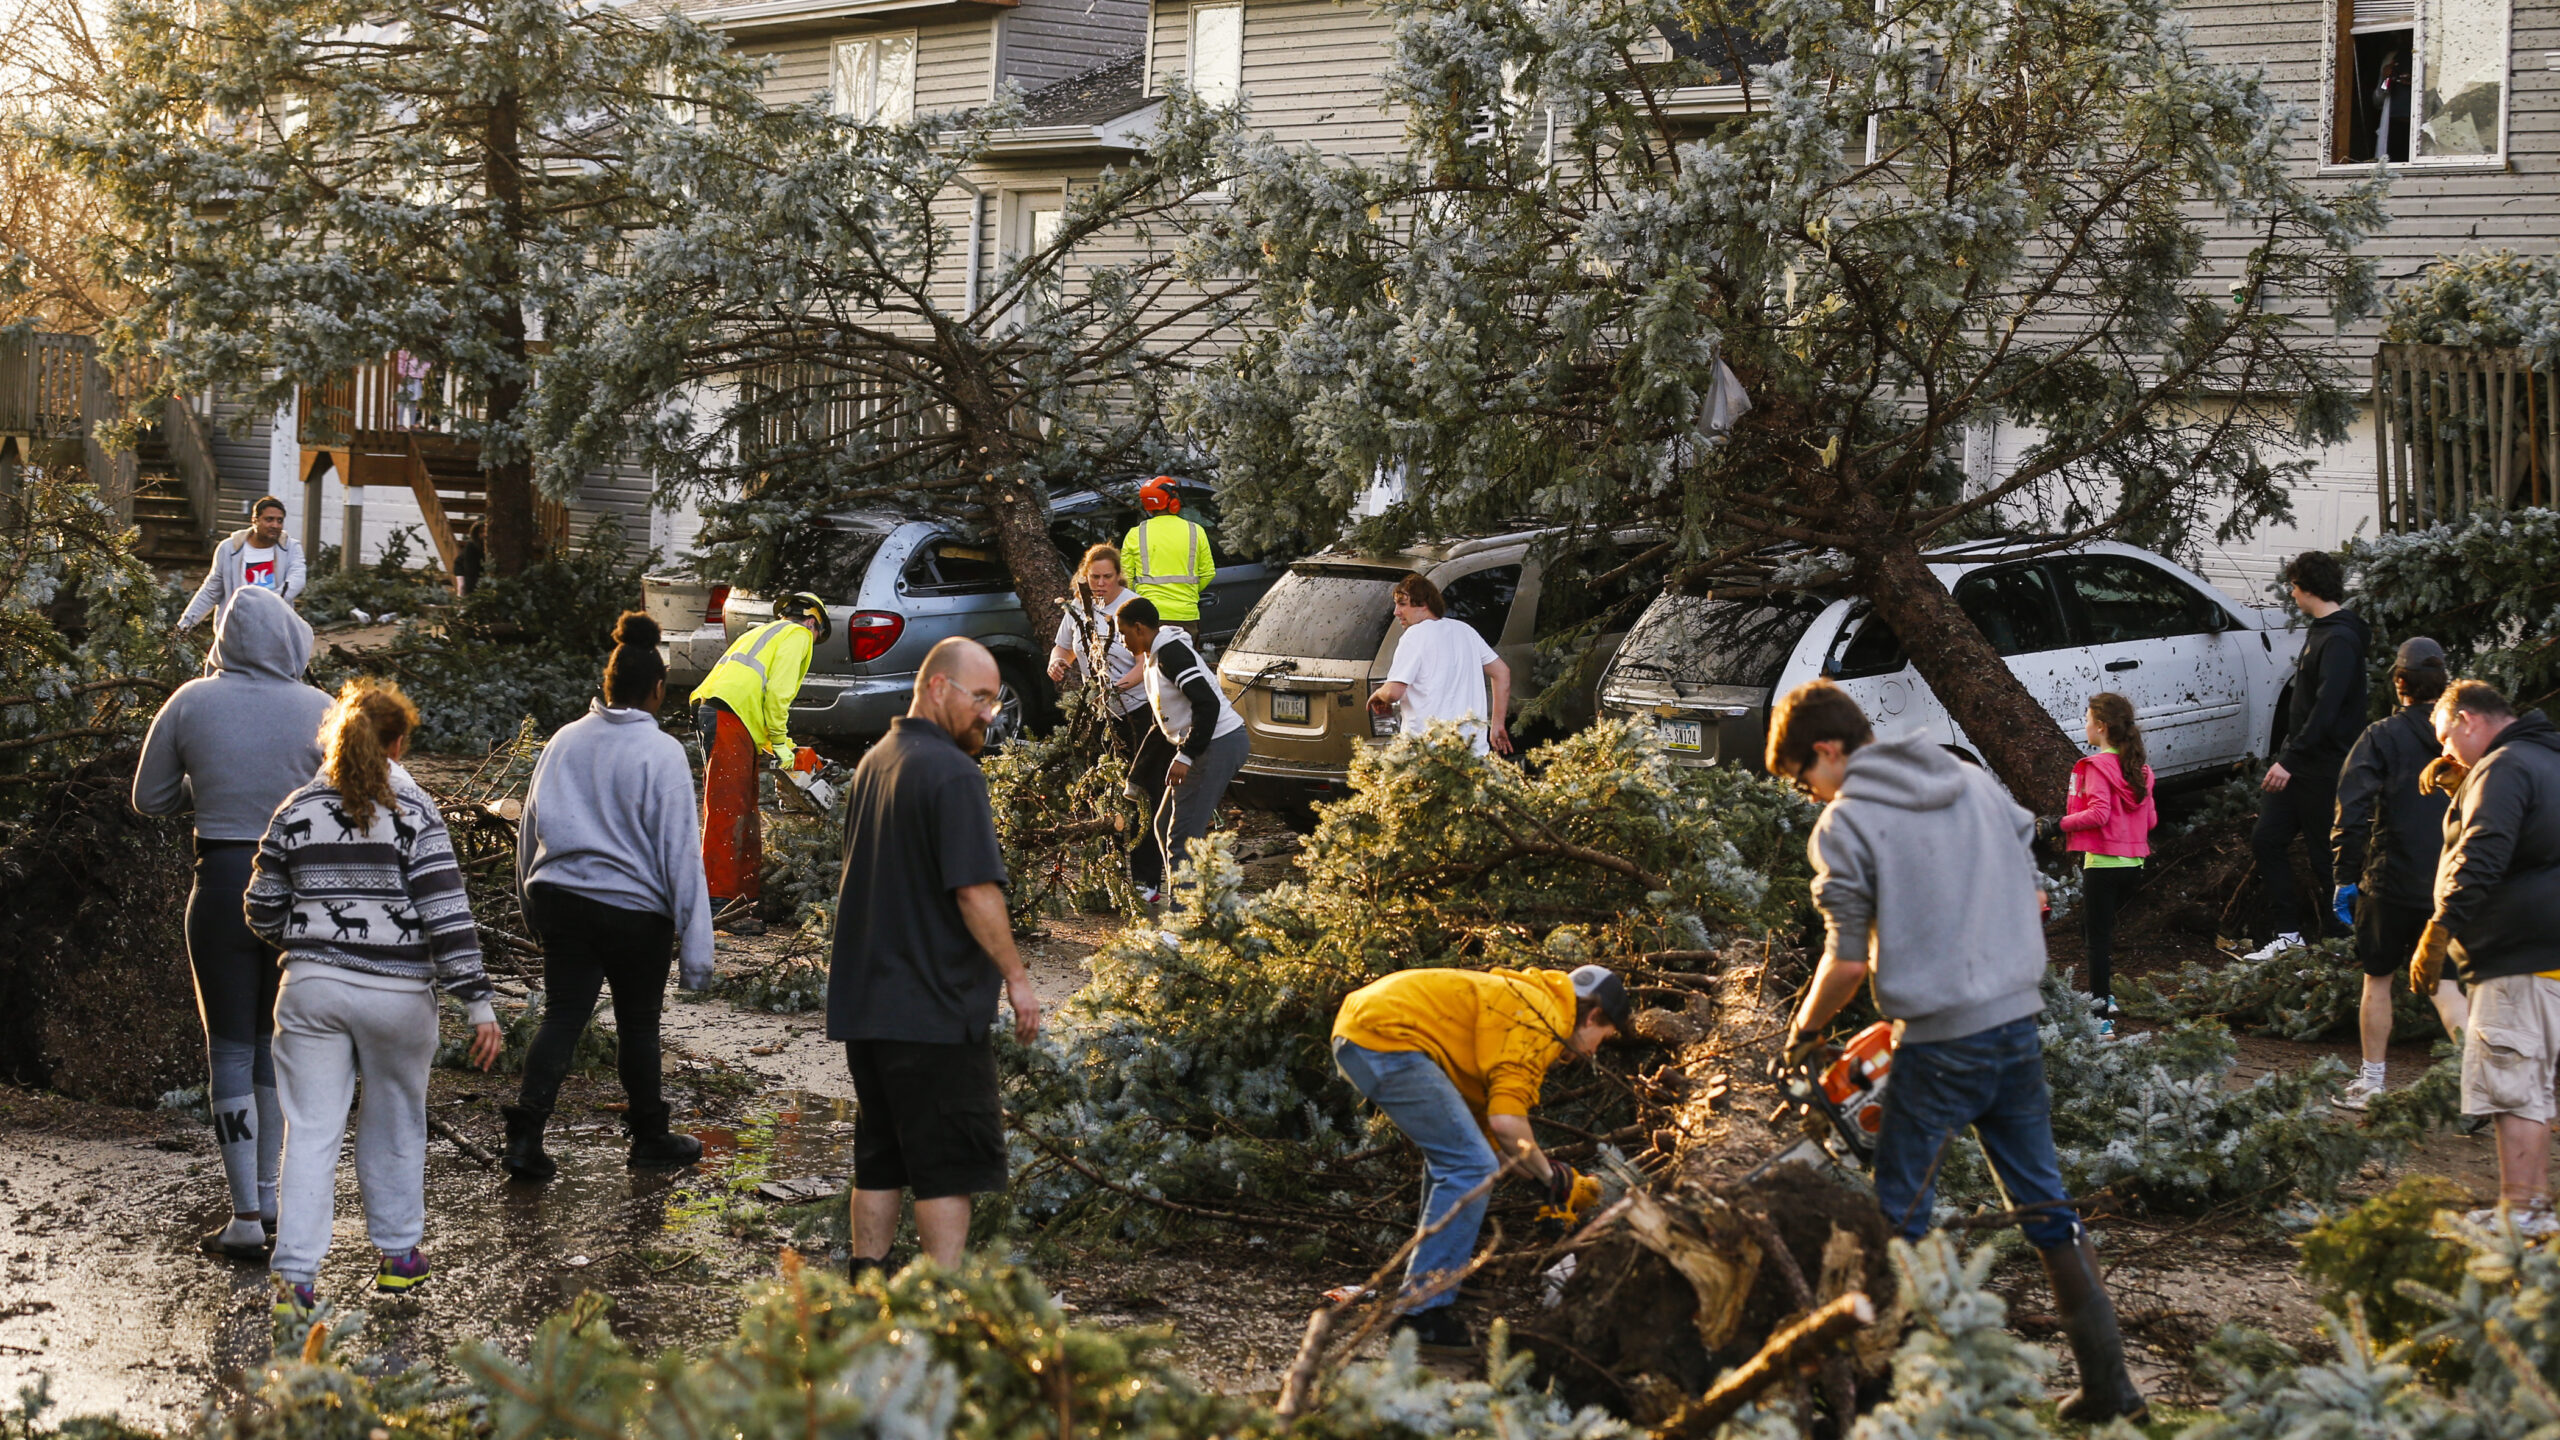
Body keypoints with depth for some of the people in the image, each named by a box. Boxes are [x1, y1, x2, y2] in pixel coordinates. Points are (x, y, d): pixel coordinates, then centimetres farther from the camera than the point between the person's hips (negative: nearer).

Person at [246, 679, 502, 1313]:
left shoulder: (297, 812, 2)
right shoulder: (415, 814, -7)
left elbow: (264, 911, 7)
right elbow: (446, 913, -11)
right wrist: (477, 1002, -9)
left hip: (312, 988, 2)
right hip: (397, 993, -1)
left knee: (311, 1130, 3)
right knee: (394, 1123, 17)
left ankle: (295, 1274, -5)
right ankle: (398, 1253, 28)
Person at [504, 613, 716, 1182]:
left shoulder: (565, 741, 3)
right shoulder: (661, 753, -12)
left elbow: (530, 826, 12)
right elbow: (681, 851, -12)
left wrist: (532, 901, 26)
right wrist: (695, 945, -9)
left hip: (560, 896, 4)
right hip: (634, 908, -4)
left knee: (562, 1016, 6)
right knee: (638, 1023, 11)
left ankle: (525, 1130, -8)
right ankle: (649, 1138, 26)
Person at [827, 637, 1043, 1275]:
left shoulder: (874, 763, 15)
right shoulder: (953, 774, -15)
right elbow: (975, 890, -20)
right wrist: (1016, 977, -11)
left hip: (864, 1000, 9)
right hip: (933, 1007, -9)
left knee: (880, 1155, 14)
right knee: (949, 1162, -4)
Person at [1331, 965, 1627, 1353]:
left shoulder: (1519, 1003, 26)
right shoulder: (1542, 1020, -6)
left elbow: (1485, 1119, 29)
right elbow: (1506, 1120, -16)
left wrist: (1544, 1178, 27)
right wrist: (1555, 1181, -3)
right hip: (1385, 1037, -11)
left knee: (1453, 1157, 22)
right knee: (1470, 1168, -10)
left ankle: (1422, 1295, 23)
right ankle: (1423, 1312, -9)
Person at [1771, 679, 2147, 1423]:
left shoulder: (1846, 823, -8)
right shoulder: (1977, 783, 10)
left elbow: (1848, 962, -10)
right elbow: (2033, 900, 15)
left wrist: (1803, 1030, 6)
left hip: (1938, 1046, -6)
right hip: (2017, 1025, 6)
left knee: (1900, 1217, 7)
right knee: (2046, 1207, 12)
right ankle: (2108, 1382, 12)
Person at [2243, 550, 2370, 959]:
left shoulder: (2340, 640, -17)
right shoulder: (2320, 631, 14)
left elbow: (2327, 708, -26)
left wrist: (2290, 761, -29)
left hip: (2324, 767, -10)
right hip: (2299, 763, 10)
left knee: (2326, 857, -2)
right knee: (2266, 839, 6)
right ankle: (2288, 933, 10)